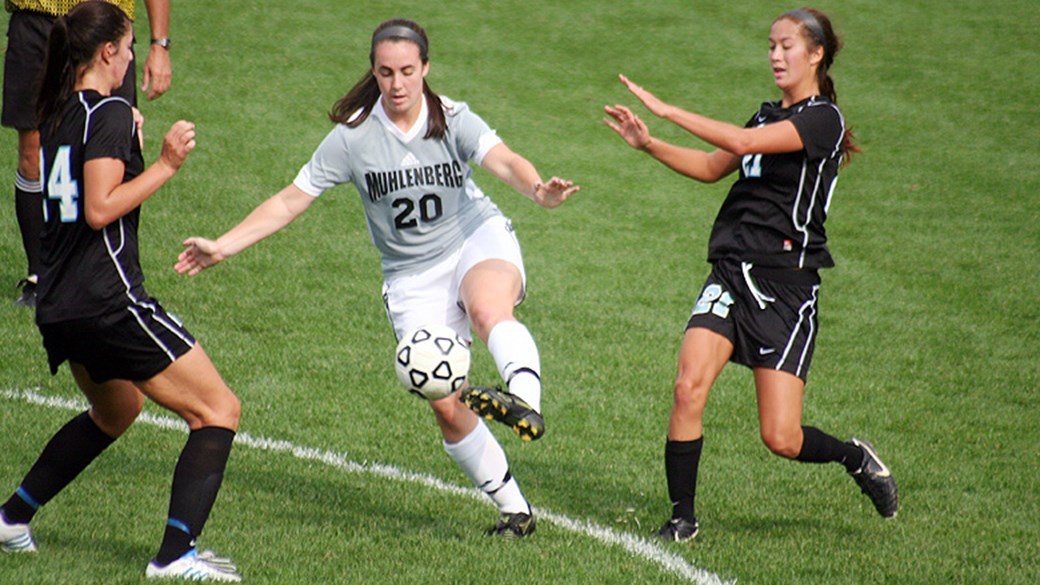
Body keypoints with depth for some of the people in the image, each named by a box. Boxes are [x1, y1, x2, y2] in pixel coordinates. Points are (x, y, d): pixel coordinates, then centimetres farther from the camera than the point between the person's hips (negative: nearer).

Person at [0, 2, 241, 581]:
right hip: (110, 300, -10)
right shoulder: (110, 113, -12)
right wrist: (164, 165, -16)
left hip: (59, 308, 10)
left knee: (116, 411, 33)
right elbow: (100, 210, -20)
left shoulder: (58, 115, 14)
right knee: (219, 410, -5)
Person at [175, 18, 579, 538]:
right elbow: (292, 199, -1)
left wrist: (538, 191, -48)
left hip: (478, 239, -2)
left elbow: (502, 160, -26)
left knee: (489, 310, -39)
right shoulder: (353, 135, -6)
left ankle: (526, 401, -63)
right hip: (413, 275, 2)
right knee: (447, 406, -10)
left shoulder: (452, 120, -8)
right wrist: (224, 246, -7)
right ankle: (514, 508, 2)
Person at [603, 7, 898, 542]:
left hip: (787, 284, -6)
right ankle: (682, 517, -3)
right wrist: (648, 143, 12)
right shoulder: (769, 115, 17)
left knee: (781, 438, -6)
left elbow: (742, 143, -21)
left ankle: (856, 458, 25)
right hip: (732, 272, 6)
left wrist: (667, 110, -20)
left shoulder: (823, 118, -9)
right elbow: (712, 167, 26)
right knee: (688, 388, -15)